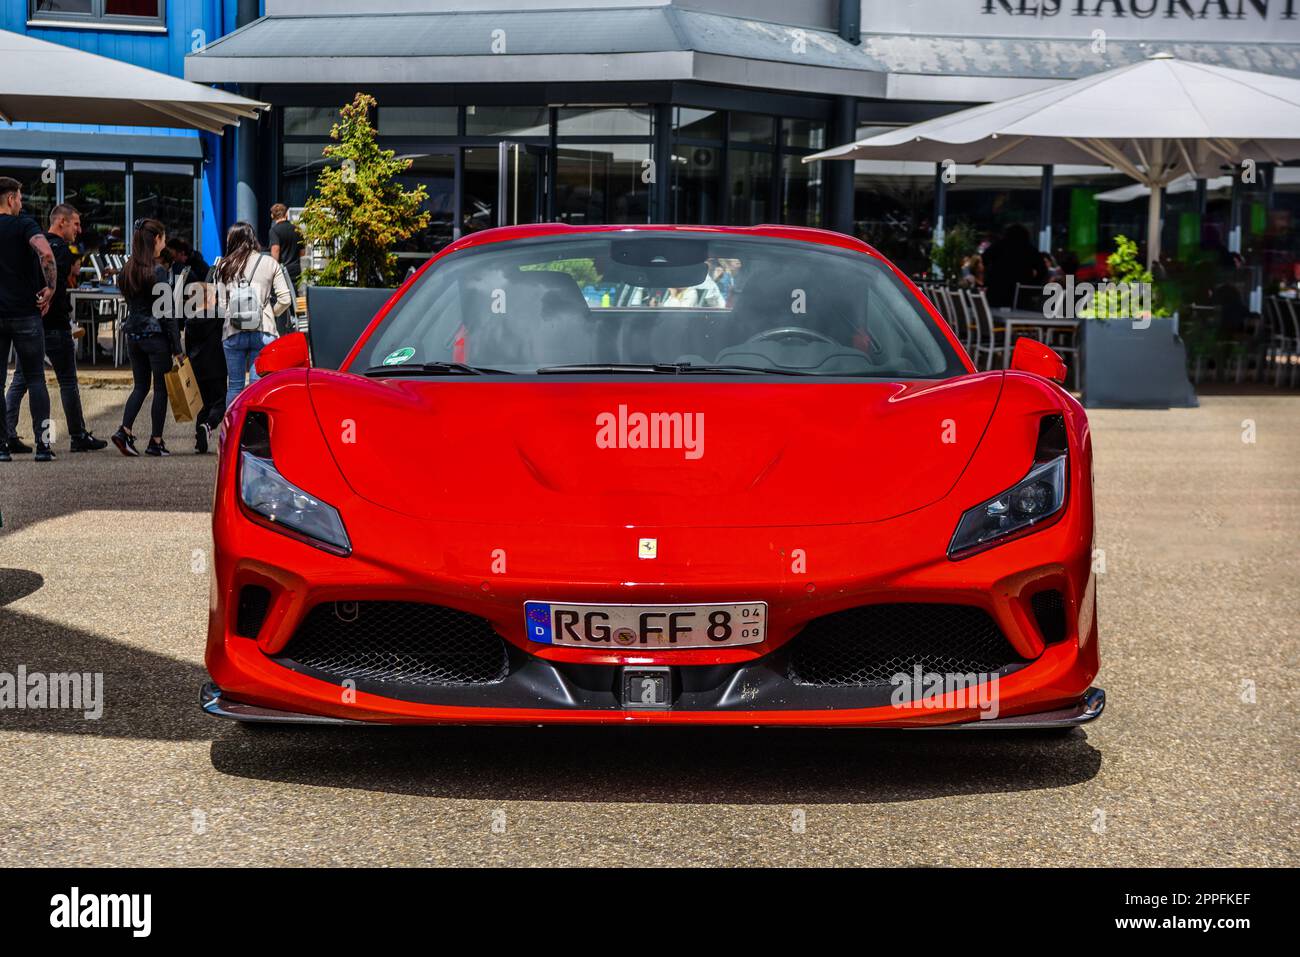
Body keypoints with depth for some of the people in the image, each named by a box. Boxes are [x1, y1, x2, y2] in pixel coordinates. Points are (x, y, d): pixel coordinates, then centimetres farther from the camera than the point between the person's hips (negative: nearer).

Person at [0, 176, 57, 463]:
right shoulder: (23, 224, -5)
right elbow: (45, 254, -24)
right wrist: (50, 288, -13)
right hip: (25, 312, -3)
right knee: (35, 379, 5)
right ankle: (42, 444, 1)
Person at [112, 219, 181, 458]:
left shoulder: (127, 270, 6)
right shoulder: (159, 271, -14)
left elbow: (129, 303, 11)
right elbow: (167, 312, -14)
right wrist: (177, 348, -11)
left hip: (133, 335, 6)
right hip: (156, 336, -6)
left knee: (140, 385, 15)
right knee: (161, 388, 4)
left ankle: (125, 431, -1)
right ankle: (156, 442, 7)